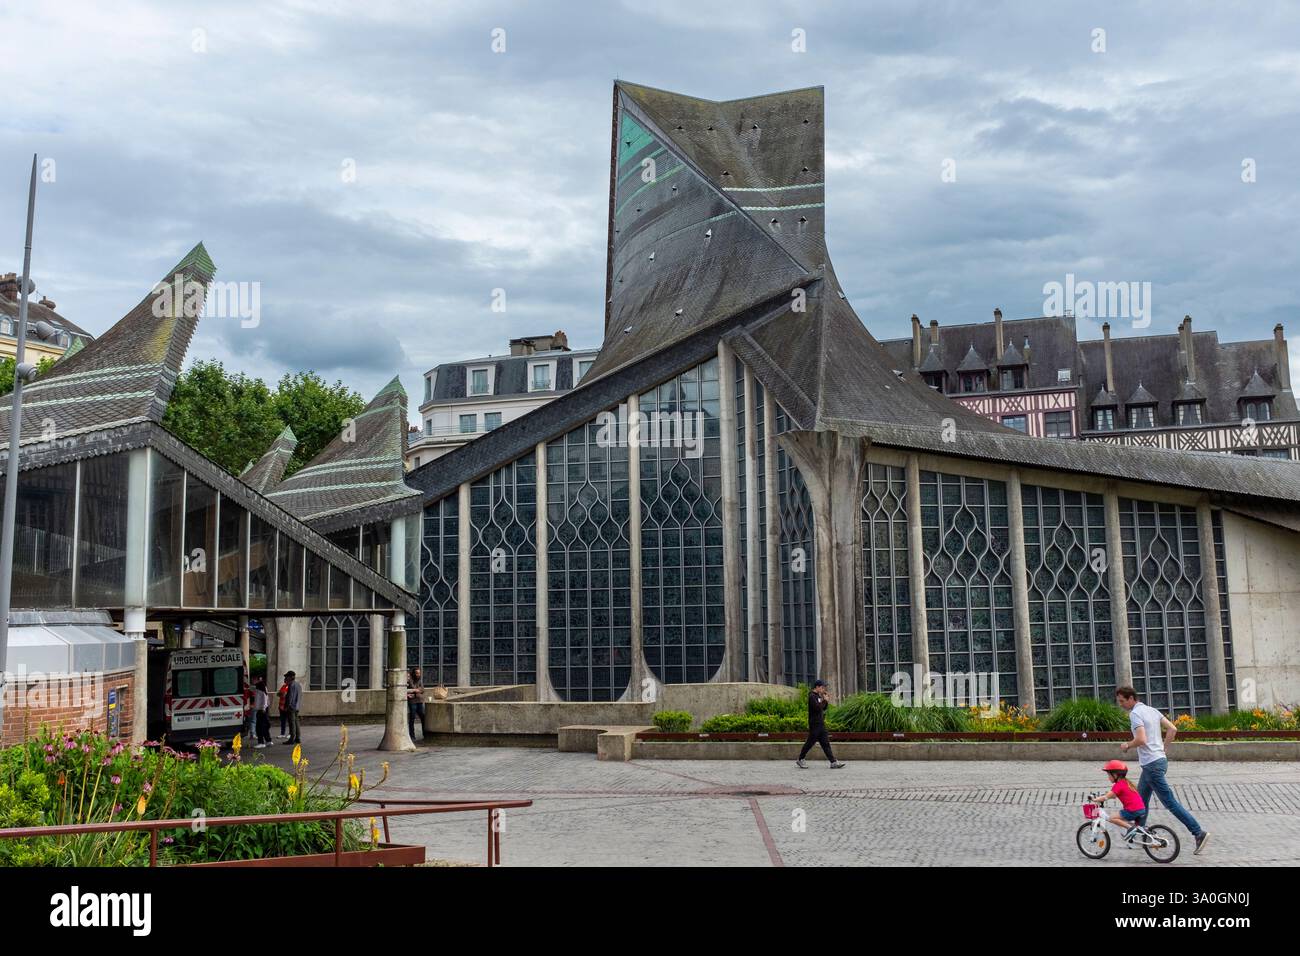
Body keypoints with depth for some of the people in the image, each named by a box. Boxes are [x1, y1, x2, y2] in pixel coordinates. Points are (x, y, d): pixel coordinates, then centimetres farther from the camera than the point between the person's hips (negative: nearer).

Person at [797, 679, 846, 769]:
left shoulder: (818, 696, 16)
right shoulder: (812, 696, -13)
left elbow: (823, 708, 19)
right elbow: (818, 708, -25)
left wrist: (827, 700, 5)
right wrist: (825, 700, -13)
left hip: (821, 724, 9)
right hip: (814, 724, -9)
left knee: (826, 743, 4)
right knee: (810, 742, -1)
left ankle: (833, 762, 1)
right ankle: (800, 760, 13)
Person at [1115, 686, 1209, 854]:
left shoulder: (1135, 714, -15)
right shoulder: (1151, 710, 13)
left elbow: (1141, 740, -25)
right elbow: (1172, 729, 11)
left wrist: (1127, 745, -7)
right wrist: (1162, 748, 16)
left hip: (1152, 764, -10)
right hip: (1160, 759, 10)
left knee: (1170, 802, -7)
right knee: (1141, 798, 21)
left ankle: (1198, 833, -9)